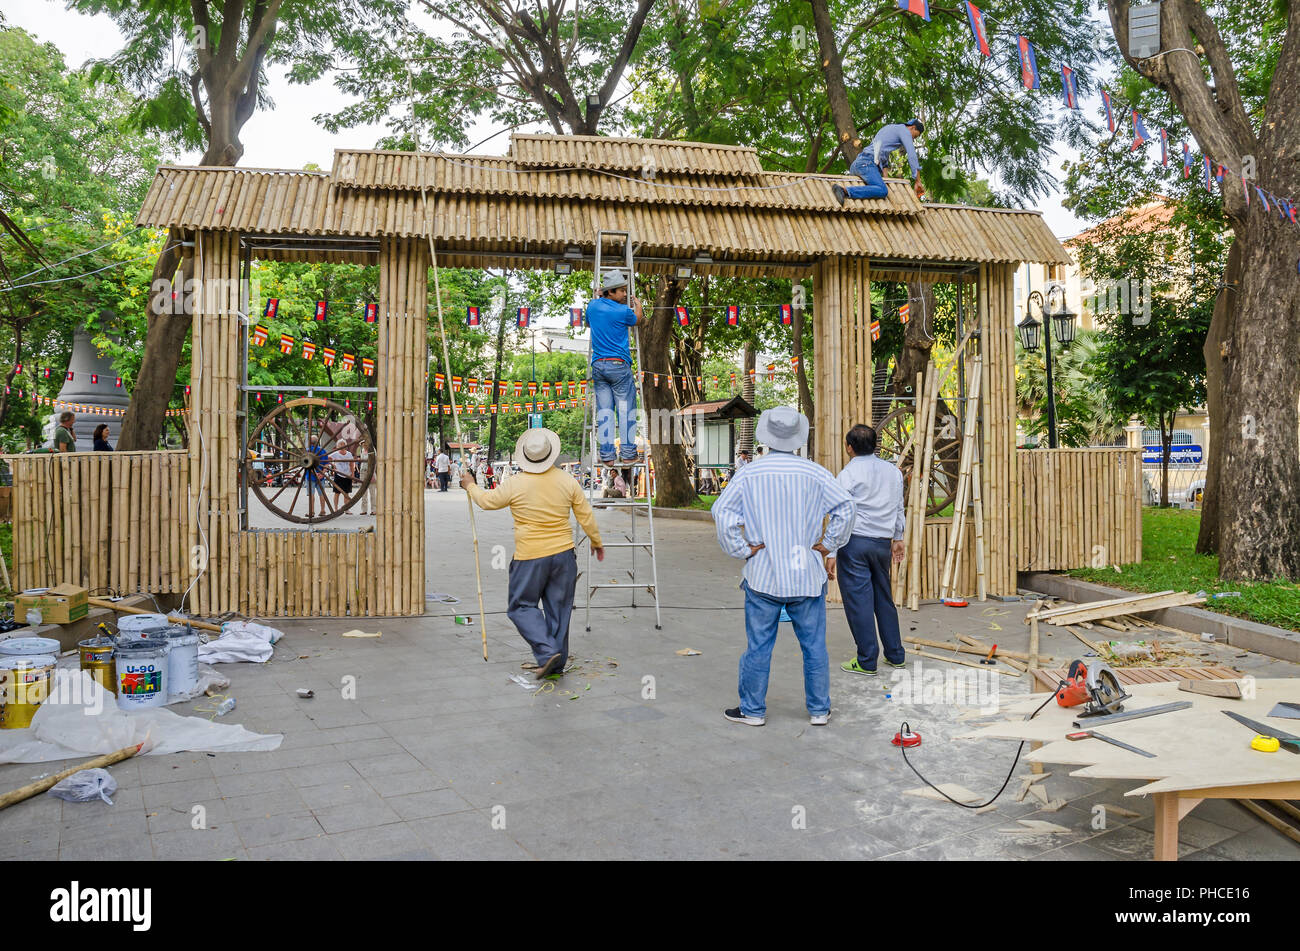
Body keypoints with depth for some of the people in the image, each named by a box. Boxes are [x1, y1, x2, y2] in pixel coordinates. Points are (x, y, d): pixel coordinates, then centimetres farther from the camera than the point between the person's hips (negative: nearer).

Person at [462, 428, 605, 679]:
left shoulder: (515, 484, -12)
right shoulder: (567, 481, -3)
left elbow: (487, 501, 5)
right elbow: (586, 515, 4)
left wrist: (470, 486, 24)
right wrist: (596, 541, 20)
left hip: (530, 558, -3)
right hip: (563, 554, 4)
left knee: (522, 605, 10)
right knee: (559, 607, 12)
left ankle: (547, 652, -6)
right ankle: (557, 663, 18)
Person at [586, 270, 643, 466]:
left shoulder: (593, 306, 6)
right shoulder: (622, 311, -9)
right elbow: (636, 320, 14)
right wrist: (637, 305, 35)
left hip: (598, 365, 5)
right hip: (619, 365, -5)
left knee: (604, 410, 5)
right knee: (626, 409, 3)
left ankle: (607, 455, 3)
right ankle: (628, 453, 4)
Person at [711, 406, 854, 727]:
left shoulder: (749, 473, -3)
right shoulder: (815, 473, -2)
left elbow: (722, 511, -11)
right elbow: (845, 508, -6)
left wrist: (741, 549, -4)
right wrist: (829, 544, 2)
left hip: (763, 576, -1)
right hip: (807, 575, 1)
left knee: (758, 646, 8)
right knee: (814, 646, 11)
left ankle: (752, 709, 17)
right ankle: (819, 709, 19)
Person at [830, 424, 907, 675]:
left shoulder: (847, 475, -9)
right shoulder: (894, 471, 9)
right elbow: (899, 508, 16)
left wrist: (832, 552, -8)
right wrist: (898, 538, 27)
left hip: (855, 542, -6)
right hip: (883, 543, 6)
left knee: (859, 600, 0)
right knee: (884, 598, 17)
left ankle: (867, 661, 4)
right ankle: (895, 655, 23)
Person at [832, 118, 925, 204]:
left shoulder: (889, 128, 33)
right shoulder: (904, 130, 5)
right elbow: (912, 155, -3)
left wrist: (884, 176, 19)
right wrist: (918, 181, -2)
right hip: (867, 162, -10)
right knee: (882, 191, -30)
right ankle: (844, 191, -41)